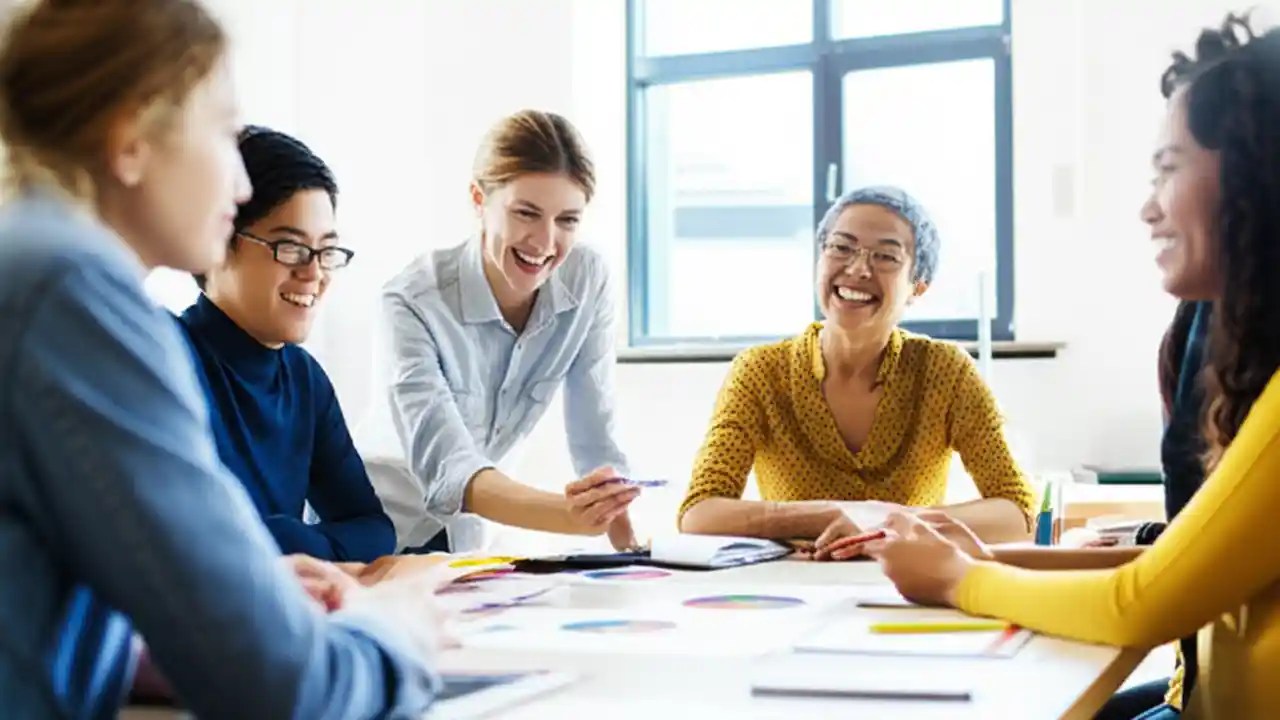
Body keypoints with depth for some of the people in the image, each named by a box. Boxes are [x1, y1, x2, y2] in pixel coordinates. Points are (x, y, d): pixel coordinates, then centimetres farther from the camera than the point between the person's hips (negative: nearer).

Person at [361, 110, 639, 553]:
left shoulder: (588, 280, -11)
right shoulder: (414, 302, -24)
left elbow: (594, 439, -4)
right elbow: (444, 467, -33)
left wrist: (631, 551, -16)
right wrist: (566, 514, -49)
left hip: (463, 534, 4)